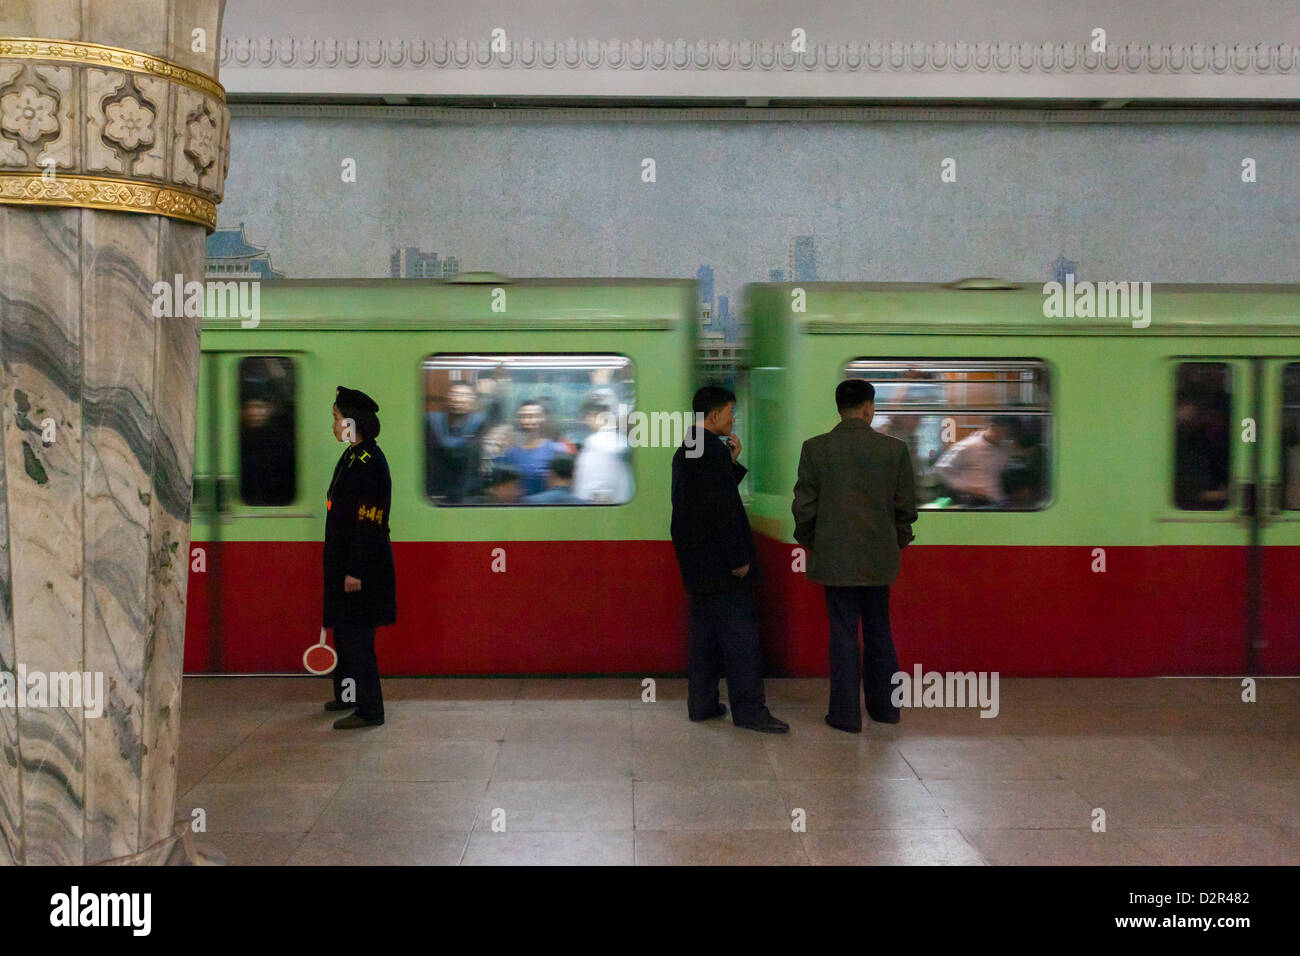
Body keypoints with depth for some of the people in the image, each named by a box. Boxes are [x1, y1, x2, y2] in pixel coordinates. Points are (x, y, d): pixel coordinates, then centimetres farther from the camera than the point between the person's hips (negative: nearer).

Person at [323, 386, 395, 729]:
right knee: (344, 632, 20)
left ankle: (369, 710, 4)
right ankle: (347, 695, 35)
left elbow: (368, 523, -22)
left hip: (361, 567, -10)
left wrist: (355, 571, -23)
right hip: (344, 563, 10)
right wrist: (342, 568, 19)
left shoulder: (369, 462, -19)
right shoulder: (351, 457, 12)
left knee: (356, 637, -5)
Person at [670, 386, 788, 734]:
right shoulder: (713, 450, -17)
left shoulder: (685, 452, 13)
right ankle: (749, 710, 1)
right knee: (741, 636, -4)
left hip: (697, 562, 10)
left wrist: (732, 462, 11)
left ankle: (701, 704, 21)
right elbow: (723, 509, -21)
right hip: (719, 562, -10)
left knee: (704, 635, 15)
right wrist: (739, 559, -18)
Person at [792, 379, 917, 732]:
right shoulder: (894, 448, -4)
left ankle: (846, 714, 11)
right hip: (880, 557, 2)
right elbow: (906, 505, 1)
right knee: (879, 631, 16)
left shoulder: (815, 448, -7)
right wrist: (898, 541, 17)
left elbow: (804, 505, -4)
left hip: (835, 556, -2)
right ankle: (884, 706, 26)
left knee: (843, 633, 5)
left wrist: (808, 542, 13)